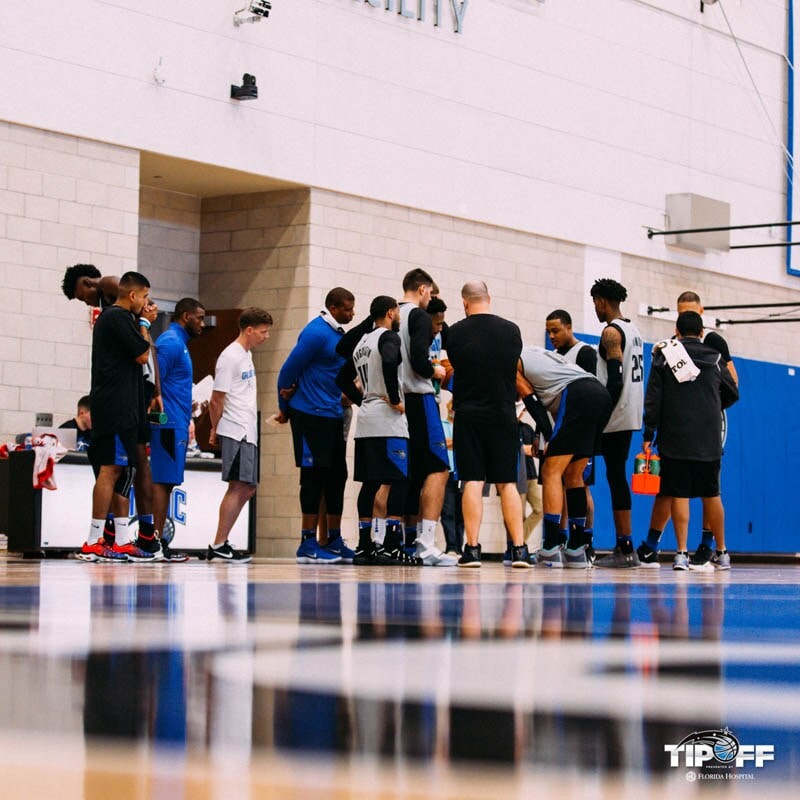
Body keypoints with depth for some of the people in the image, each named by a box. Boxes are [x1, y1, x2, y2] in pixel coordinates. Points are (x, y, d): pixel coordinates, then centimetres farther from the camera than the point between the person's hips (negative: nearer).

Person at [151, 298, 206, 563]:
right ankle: (157, 544, -10)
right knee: (162, 481, -9)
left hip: (176, 425, 10)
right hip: (170, 425, -10)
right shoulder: (170, 343, -11)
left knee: (165, 482, 8)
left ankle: (158, 542, 8)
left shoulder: (179, 343, 21)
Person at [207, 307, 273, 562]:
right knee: (238, 487, -10)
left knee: (248, 488, 10)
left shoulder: (247, 355, 17)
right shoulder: (230, 357, -13)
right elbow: (217, 400, -12)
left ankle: (220, 543, 12)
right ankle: (218, 546, -7)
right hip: (236, 432, -10)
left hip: (248, 432, 10)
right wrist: (215, 431, -3)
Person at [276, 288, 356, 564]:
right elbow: (289, 369, -12)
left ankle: (334, 541, 17)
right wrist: (285, 409, -1)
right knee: (314, 476, -7)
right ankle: (308, 544, -3)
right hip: (310, 416, -9)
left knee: (337, 476, 10)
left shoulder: (339, 334, 15)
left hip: (332, 415, 9)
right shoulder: (316, 333, -13)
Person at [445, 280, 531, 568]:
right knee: (507, 482, 5)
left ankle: (472, 548, -6)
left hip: (468, 415, -1)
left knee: (473, 482, 0)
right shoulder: (511, 331, 1)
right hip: (503, 414, 1)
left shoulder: (455, 333, -3)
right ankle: (519, 549, 0)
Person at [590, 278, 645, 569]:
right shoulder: (633, 330, 17)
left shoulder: (611, 332, -11)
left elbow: (615, 380, -19)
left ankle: (625, 548, -9)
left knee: (615, 477, -7)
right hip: (631, 415, 9)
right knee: (618, 476, 12)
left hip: (616, 415, -9)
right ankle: (623, 545, 12)